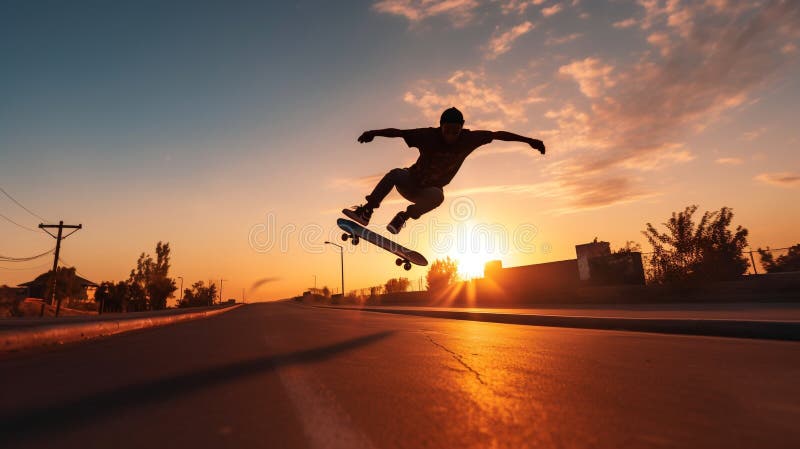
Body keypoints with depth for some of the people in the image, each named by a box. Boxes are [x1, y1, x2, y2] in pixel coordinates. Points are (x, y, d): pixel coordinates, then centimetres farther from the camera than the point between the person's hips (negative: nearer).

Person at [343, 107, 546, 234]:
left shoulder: (468, 138, -15)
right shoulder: (428, 136, -20)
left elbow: (497, 134, -8)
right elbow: (398, 132, -27)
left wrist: (528, 140, -9)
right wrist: (373, 132, -43)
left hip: (431, 189, 1)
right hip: (410, 181, -1)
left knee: (437, 196, -35)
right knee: (395, 173, -33)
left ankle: (404, 216, -14)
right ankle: (366, 212, -26)